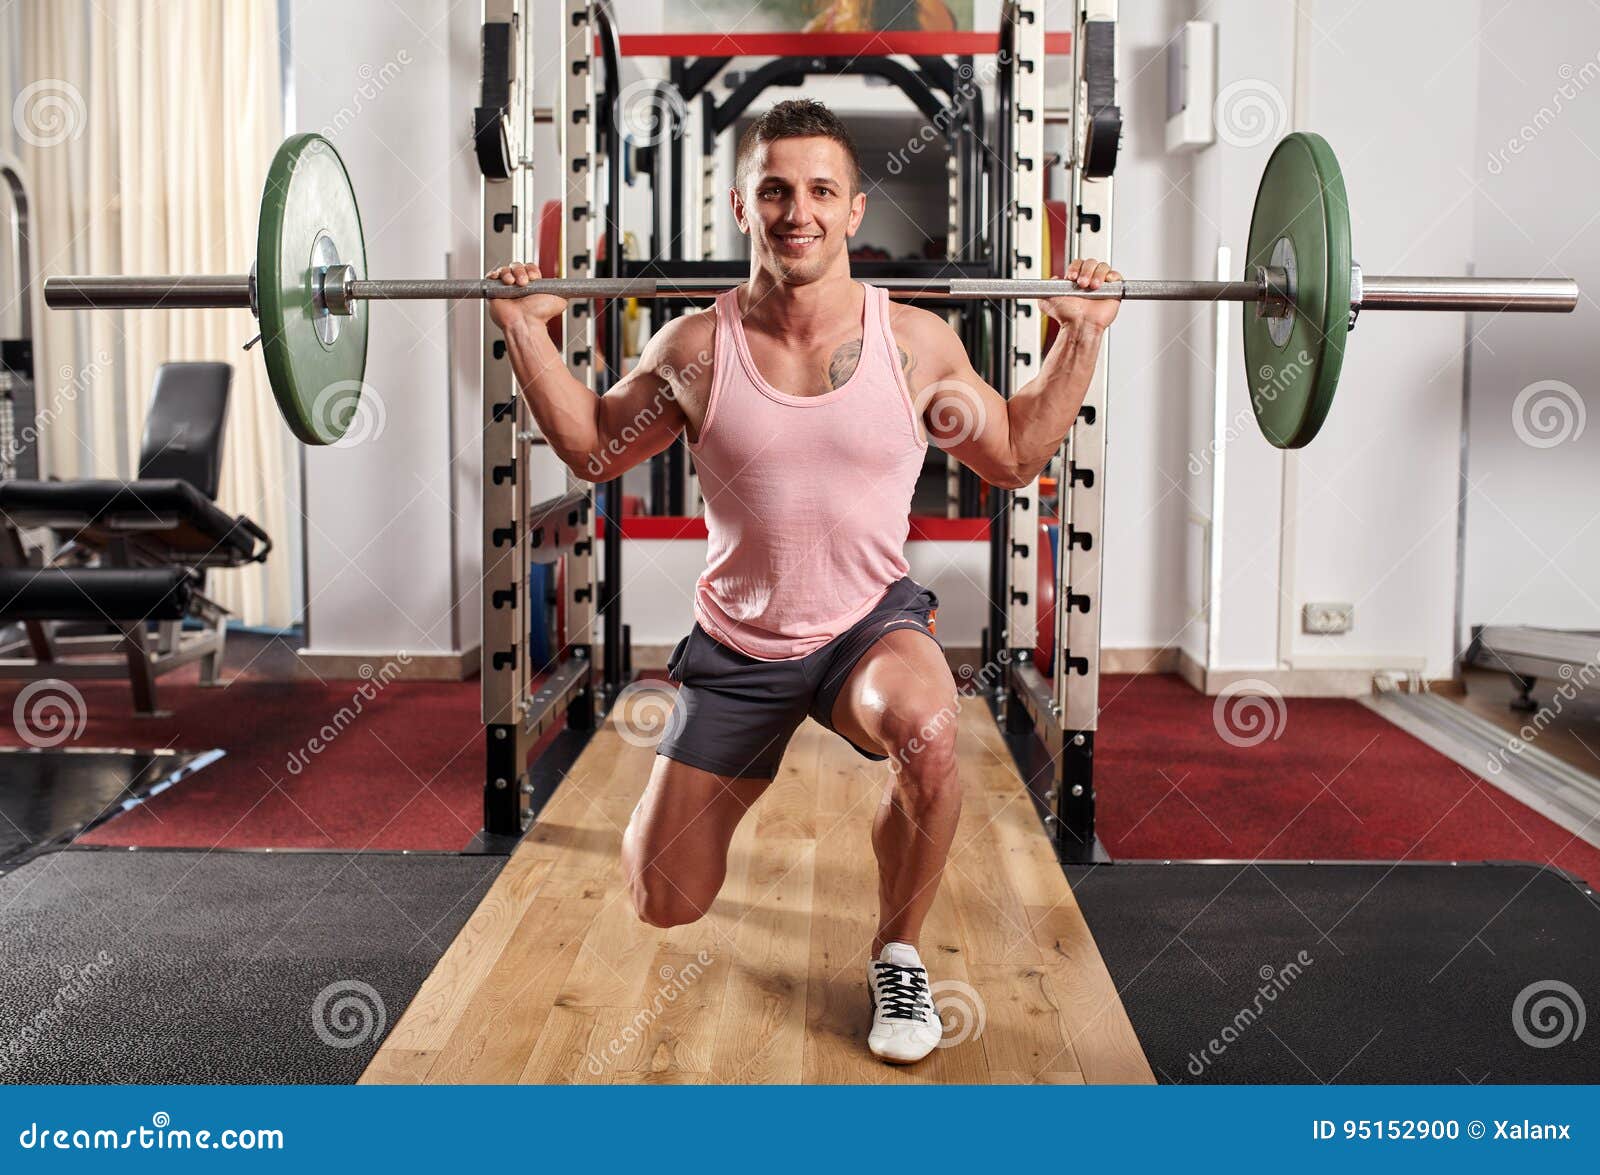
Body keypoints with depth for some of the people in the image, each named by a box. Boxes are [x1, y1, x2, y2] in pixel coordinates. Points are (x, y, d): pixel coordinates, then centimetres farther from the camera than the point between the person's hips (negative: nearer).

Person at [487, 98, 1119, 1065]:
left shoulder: (916, 341, -9)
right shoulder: (693, 350, -9)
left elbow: (1016, 455, 5)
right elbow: (594, 449, 7)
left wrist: (1082, 338, -2)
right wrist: (529, 333, -1)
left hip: (873, 623, -1)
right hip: (737, 647, 1)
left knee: (926, 736, -39)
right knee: (665, 904, 4)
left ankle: (899, 953, -9)